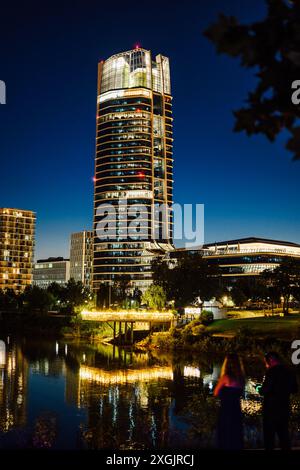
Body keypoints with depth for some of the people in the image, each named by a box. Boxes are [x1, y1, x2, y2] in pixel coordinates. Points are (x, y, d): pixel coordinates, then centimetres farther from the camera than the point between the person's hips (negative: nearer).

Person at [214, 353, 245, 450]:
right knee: (236, 436, 15)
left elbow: (216, 393, -3)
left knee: (225, 438, 3)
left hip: (226, 410, -6)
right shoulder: (240, 377, 4)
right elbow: (240, 393, 13)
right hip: (237, 410, 6)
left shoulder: (226, 377, -12)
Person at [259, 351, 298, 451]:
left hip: (271, 409, -7)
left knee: (269, 436, -1)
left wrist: (260, 389, -1)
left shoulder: (272, 371, -14)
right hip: (284, 408, 7)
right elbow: (294, 389, 17)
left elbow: (266, 389, -22)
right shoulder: (289, 372, 8)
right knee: (284, 436, 14)